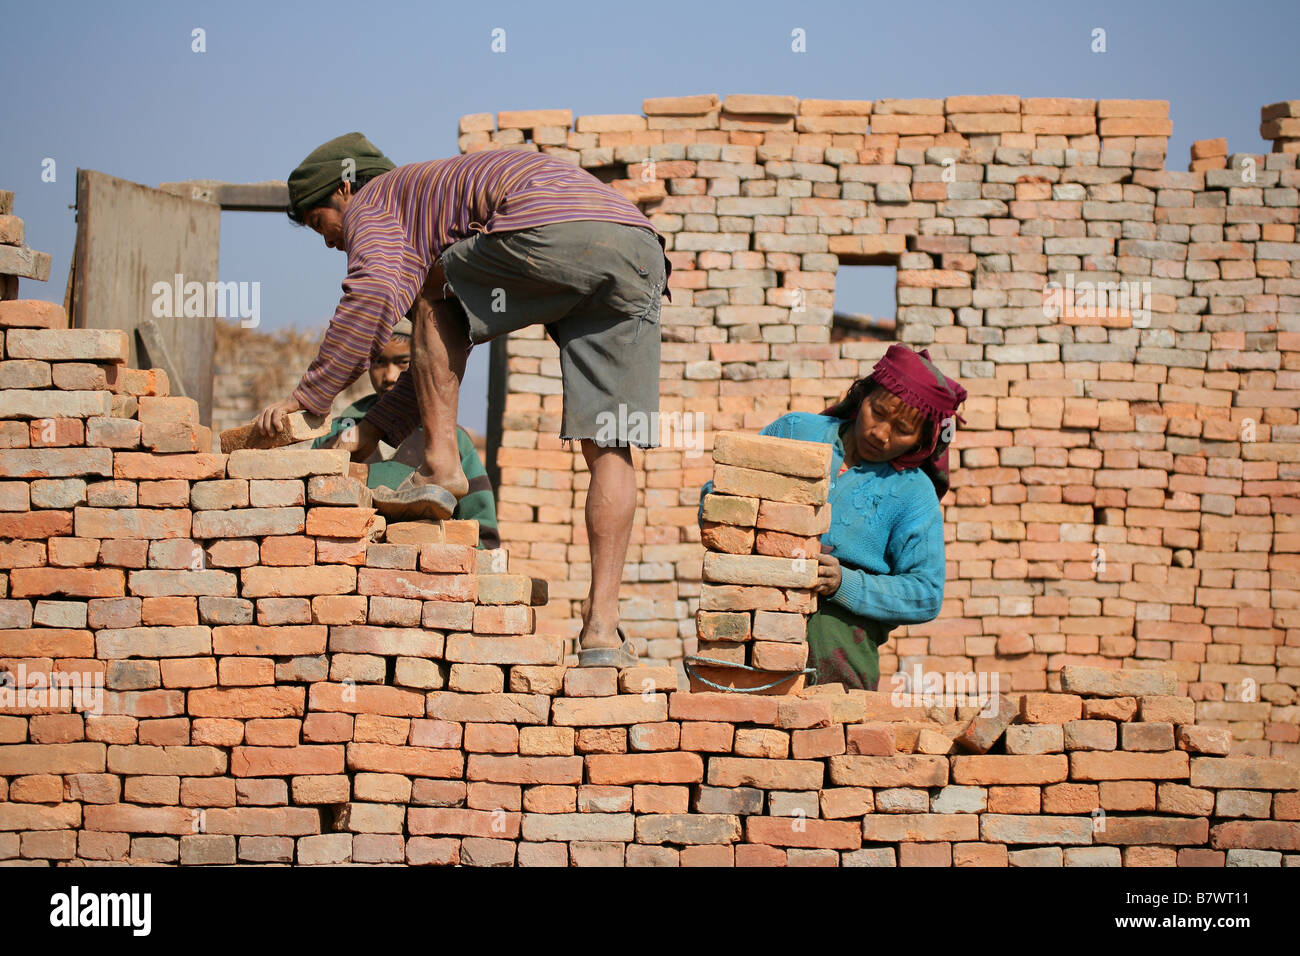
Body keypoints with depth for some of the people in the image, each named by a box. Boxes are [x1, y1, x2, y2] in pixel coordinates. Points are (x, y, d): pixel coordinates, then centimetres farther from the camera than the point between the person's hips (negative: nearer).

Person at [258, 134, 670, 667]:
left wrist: (309, 396, 3)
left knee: (438, 300, 21)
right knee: (608, 449, 5)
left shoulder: (371, 202, 19)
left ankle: (440, 465, 12)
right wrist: (373, 432, 40)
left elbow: (374, 294, -3)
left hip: (554, 231, -7)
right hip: (641, 248, 8)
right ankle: (602, 626, -1)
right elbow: (442, 354, 45)